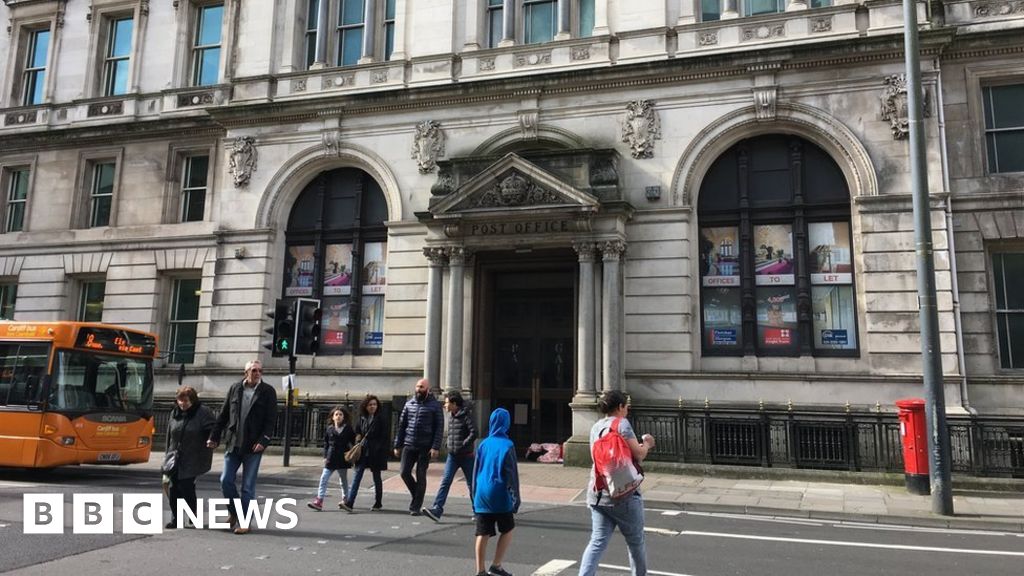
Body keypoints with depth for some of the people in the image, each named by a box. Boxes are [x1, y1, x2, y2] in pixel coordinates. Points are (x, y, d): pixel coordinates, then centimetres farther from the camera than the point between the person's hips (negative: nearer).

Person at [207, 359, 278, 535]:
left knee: (248, 486, 2)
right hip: (233, 444, 3)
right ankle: (234, 513, 26)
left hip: (253, 447, -3)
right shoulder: (235, 388, 6)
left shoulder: (268, 391, -3)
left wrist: (263, 441, -17)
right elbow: (223, 415, 11)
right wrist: (214, 437, 7)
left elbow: (271, 419, -8)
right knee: (226, 481, 5)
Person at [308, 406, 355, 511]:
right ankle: (319, 501, -10)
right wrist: (325, 456, 1)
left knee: (344, 481, 12)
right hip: (331, 458, 1)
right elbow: (326, 443, 8)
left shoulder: (348, 428, -1)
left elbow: (353, 442, 2)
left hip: (343, 458, -1)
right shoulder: (329, 429, 4)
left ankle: (345, 500, 27)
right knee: (324, 479, -8)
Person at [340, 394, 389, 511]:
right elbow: (358, 431, 21)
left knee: (376, 477, 8)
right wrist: (358, 436, 0)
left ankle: (378, 503, 20)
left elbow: (384, 437, -6)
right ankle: (349, 502, -10)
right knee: (357, 475, -6)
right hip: (363, 450, 4)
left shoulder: (381, 418, -6)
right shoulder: (362, 417, 7)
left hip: (376, 452, -4)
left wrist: (378, 449, -14)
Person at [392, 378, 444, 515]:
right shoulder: (409, 404, 9)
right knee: (404, 472, -3)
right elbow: (401, 425, 13)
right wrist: (397, 445, 9)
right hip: (409, 445, 4)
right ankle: (416, 496, 22)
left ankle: (416, 507, 11)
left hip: (425, 447, -3)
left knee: (420, 476, 1)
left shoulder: (434, 405, -2)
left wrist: (436, 447, -14)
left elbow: (439, 427, -5)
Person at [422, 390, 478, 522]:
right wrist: (449, 445, 8)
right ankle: (437, 510, -11)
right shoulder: (451, 417, 9)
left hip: (466, 456, -6)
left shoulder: (466, 416, -14)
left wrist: (462, 445, -22)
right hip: (452, 456, 6)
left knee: (471, 484, 7)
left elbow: (474, 433, -22)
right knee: (445, 482, -6)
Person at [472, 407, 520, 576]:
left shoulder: (483, 444, 5)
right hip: (500, 496, -4)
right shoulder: (507, 446, -8)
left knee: (482, 534, 7)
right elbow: (512, 475, -8)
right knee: (507, 530, 14)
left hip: (482, 496, 4)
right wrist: (515, 499, -4)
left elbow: (475, 472, 10)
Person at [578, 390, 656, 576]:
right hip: (623, 494, -6)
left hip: (597, 494, 6)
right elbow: (638, 455, -13)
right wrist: (646, 444, 8)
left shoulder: (596, 427, 13)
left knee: (597, 542, 5)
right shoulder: (622, 423, -10)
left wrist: (640, 445, 22)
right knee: (636, 541, 14)